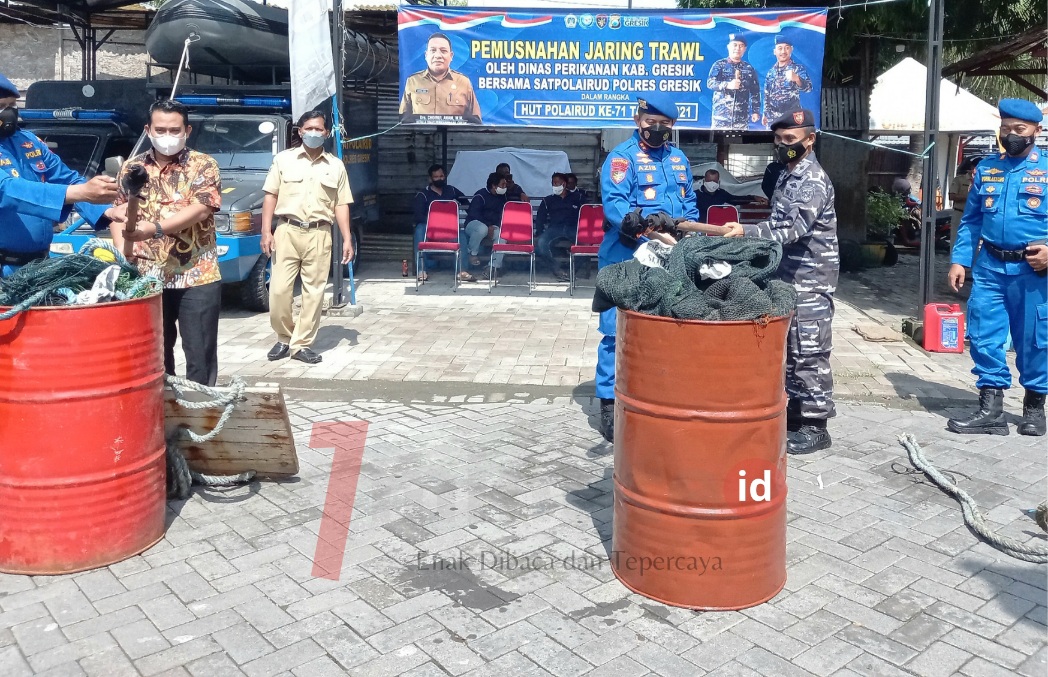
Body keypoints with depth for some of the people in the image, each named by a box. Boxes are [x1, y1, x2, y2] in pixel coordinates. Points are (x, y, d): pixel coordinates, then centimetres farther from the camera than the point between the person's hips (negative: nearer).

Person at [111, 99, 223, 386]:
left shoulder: (203, 165, -1)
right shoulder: (132, 167, 10)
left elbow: (200, 210, -14)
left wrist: (153, 229, -24)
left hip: (197, 278, -3)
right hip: (146, 278, 3)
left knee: (200, 353, 3)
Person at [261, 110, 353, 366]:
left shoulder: (336, 166, 10)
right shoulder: (284, 159, 7)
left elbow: (341, 205, 10)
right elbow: (271, 196, 5)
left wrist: (347, 239, 2)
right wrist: (266, 231, -3)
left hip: (319, 235, 1)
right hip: (288, 231, -1)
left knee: (314, 292, 1)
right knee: (279, 290, -4)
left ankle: (301, 344, 10)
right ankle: (284, 338, 16)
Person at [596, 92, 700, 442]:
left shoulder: (679, 158, 17)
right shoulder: (622, 156, -6)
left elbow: (690, 203, 22)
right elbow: (614, 205, -18)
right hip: (627, 260, -6)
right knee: (619, 332, -5)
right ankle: (610, 403, 3)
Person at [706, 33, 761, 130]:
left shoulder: (749, 69, 11)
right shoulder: (719, 65, 4)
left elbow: (755, 92, 12)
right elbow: (710, 83, -8)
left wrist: (756, 111, 5)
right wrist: (727, 85, -23)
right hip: (721, 115, -2)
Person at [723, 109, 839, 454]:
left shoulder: (814, 180, -14)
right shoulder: (788, 176, 15)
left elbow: (793, 227, -28)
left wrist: (746, 232, -37)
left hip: (810, 280, -9)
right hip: (788, 276, 9)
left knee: (809, 353, -4)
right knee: (789, 350, 14)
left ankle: (815, 426, 4)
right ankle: (796, 412, 25)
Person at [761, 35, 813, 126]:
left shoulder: (798, 68, -4)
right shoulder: (771, 72, 10)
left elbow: (808, 87, -21)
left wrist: (796, 79, -41)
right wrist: (765, 113, 16)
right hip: (773, 117, 5)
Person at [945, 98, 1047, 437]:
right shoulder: (986, 168, 10)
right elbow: (971, 219, 13)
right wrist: (959, 259, 5)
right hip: (989, 268, 3)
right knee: (984, 337, 1)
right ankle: (991, 410, 9)